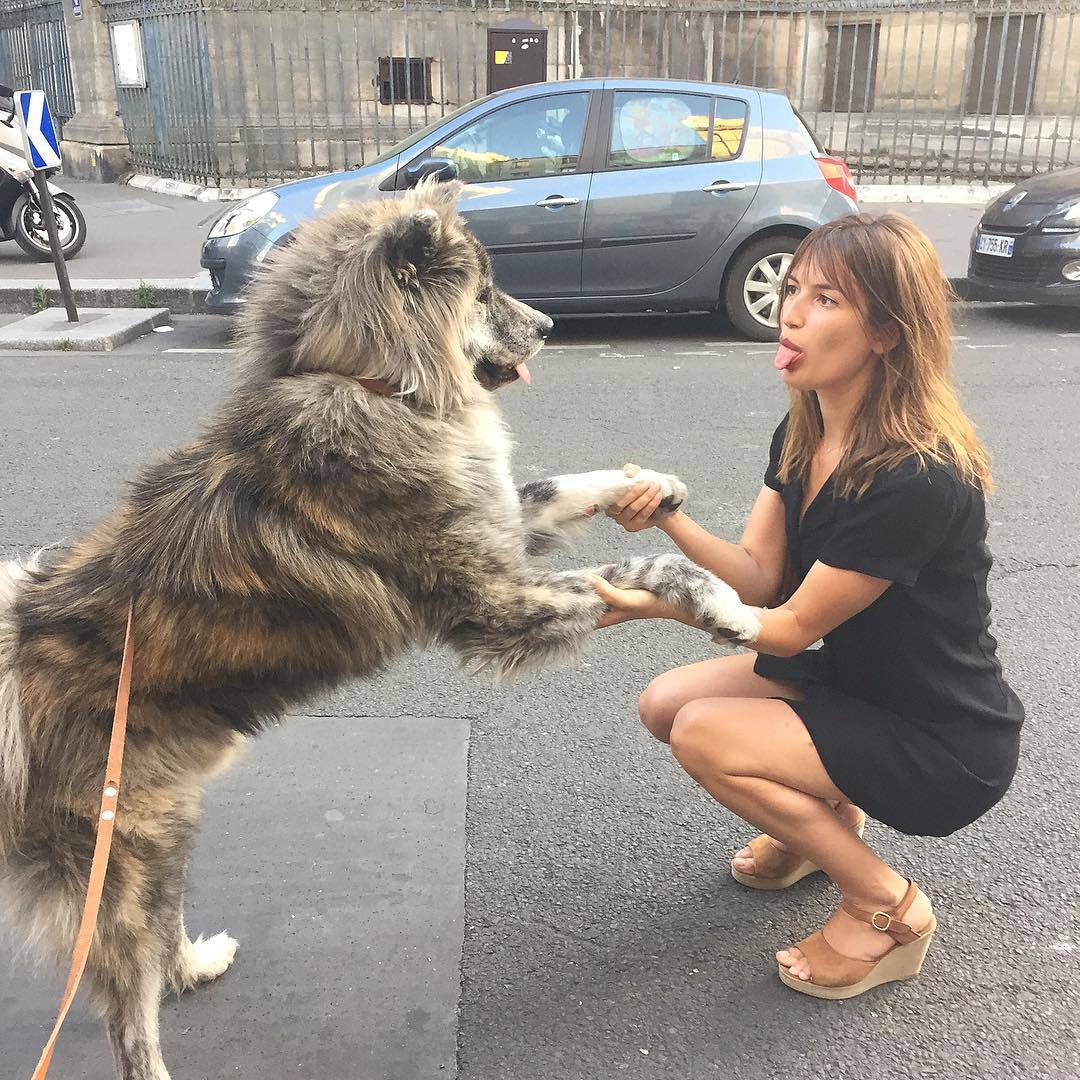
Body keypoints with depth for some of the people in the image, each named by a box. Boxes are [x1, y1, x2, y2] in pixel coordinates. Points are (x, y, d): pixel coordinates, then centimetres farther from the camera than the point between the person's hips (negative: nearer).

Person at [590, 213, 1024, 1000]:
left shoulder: (916, 480, -30)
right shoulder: (803, 433, -4)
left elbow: (792, 627, -23)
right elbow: (757, 578, -7)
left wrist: (655, 605, -26)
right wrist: (669, 519, -23)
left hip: (948, 746, -8)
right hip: (855, 684, 8)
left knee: (705, 736, -21)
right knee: (665, 704, -3)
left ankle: (890, 908, -1)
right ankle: (829, 815, 21)